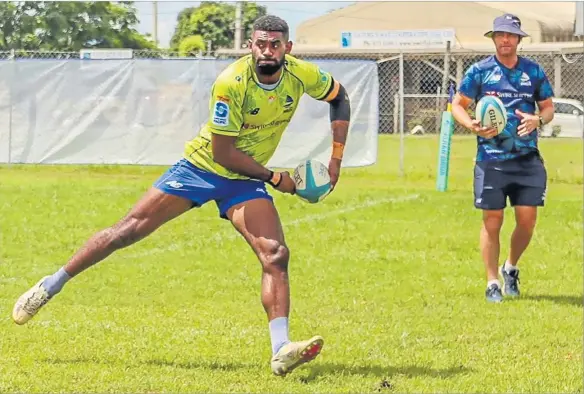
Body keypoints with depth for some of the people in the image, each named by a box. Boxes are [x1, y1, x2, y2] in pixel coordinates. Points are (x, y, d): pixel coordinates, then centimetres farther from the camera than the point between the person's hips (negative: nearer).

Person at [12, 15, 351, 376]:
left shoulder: (301, 74, -12)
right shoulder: (231, 83, -27)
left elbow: (340, 97, 10)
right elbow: (223, 152, -24)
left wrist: (336, 157, 3)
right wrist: (275, 178, -17)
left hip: (245, 181, 3)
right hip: (202, 166, -3)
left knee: (276, 256, -17)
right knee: (130, 229, -4)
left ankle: (281, 352, -24)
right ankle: (51, 286, 10)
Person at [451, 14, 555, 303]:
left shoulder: (534, 72, 8)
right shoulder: (480, 71, 1)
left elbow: (548, 107, 14)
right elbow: (458, 105, 6)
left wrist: (538, 120, -9)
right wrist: (472, 125, -14)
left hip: (528, 159, 2)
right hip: (491, 159, -2)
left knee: (527, 220, -1)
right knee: (492, 221, -2)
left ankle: (511, 268, 25)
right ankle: (492, 283, 9)